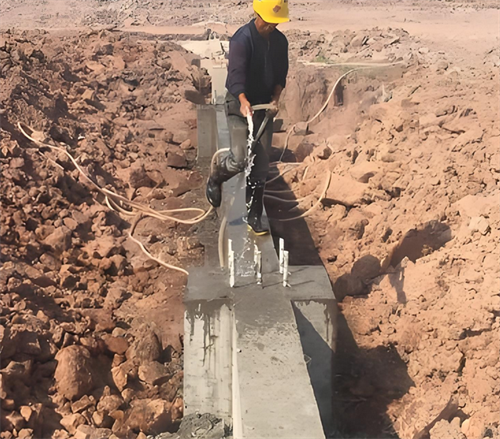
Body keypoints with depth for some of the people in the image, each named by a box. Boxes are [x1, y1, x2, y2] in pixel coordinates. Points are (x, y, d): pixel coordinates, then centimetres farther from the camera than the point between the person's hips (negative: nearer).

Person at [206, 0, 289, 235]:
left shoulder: (280, 41, 3)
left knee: (260, 166, 4)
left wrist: (275, 99, -10)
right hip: (240, 105, -5)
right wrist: (243, 101, -44)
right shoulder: (242, 39, -16)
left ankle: (254, 216, 14)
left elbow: (280, 75, 8)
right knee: (239, 158, -15)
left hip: (265, 106, 5)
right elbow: (236, 73, -28)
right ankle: (215, 181, 20)